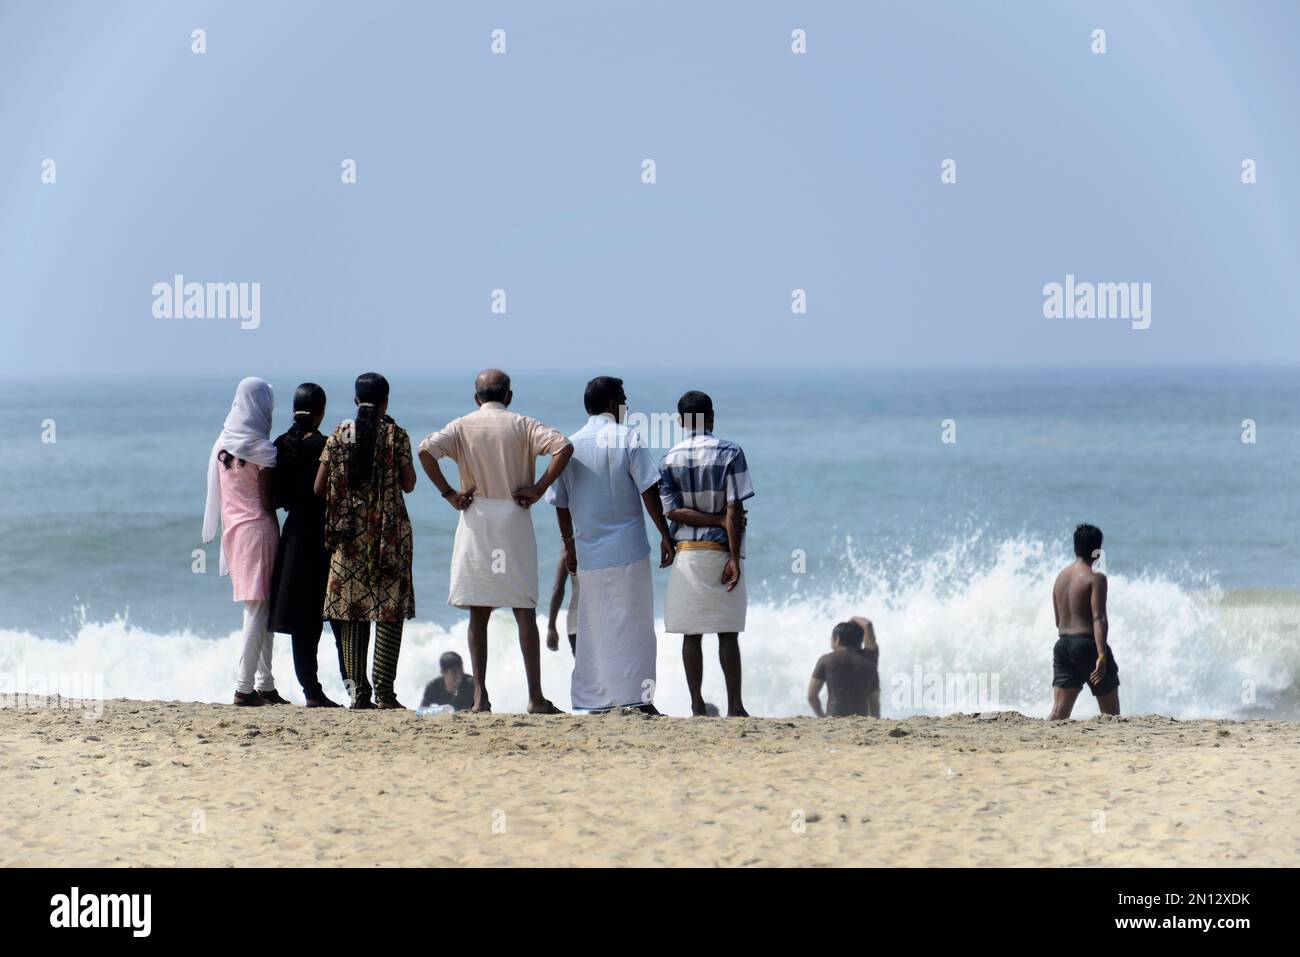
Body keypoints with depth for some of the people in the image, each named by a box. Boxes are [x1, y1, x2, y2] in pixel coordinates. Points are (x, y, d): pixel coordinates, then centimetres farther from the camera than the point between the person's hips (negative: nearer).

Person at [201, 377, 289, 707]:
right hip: (259, 528, -8)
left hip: (232, 529, 8)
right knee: (259, 609, -5)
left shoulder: (222, 445, 8)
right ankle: (245, 686, -8)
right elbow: (267, 501, -9)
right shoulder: (261, 450, -13)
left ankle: (265, 684, 15)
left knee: (260, 610, 14)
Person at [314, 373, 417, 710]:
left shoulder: (339, 435, 3)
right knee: (389, 609, 0)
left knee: (351, 609, 6)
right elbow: (408, 485, 0)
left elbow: (319, 488, 2)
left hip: (348, 532, 3)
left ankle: (358, 691, 3)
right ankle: (384, 691, -7)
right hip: (389, 529, -2)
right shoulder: (395, 434, -4)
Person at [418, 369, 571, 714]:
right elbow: (563, 447, -11)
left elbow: (425, 450, -11)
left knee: (479, 613, 5)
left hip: (476, 520, 1)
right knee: (524, 611, 0)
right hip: (514, 519, -1)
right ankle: (535, 697, -4)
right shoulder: (521, 425, 3)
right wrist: (538, 489, -7)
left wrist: (448, 493, -5)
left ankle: (480, 696, 1)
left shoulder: (463, 426, 5)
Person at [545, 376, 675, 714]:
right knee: (633, 626, 0)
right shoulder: (627, 438, -6)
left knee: (593, 629, 11)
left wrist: (569, 545, 22)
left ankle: (596, 701, 10)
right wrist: (665, 535, -4)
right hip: (627, 547, -4)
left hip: (588, 553, 4)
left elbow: (561, 503, 12)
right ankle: (638, 698, -3)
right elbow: (649, 491, -10)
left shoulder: (570, 446, 7)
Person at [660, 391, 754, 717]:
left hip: (685, 554, 2)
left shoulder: (670, 459, 3)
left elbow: (672, 510, -6)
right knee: (728, 634, 0)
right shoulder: (729, 453, -6)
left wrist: (714, 520, -6)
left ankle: (697, 706, 4)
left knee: (692, 635, 5)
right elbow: (734, 509, -11)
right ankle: (734, 707, -1)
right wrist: (734, 558, -11)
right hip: (720, 552, -2)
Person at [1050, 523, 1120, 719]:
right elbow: (1099, 617, -19)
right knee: (1110, 710, 9)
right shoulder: (1095, 578, -9)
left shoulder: (1061, 576, 13)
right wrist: (1102, 656, -24)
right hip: (1088, 644, -6)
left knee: (1060, 710, -3)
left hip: (1062, 644, 6)